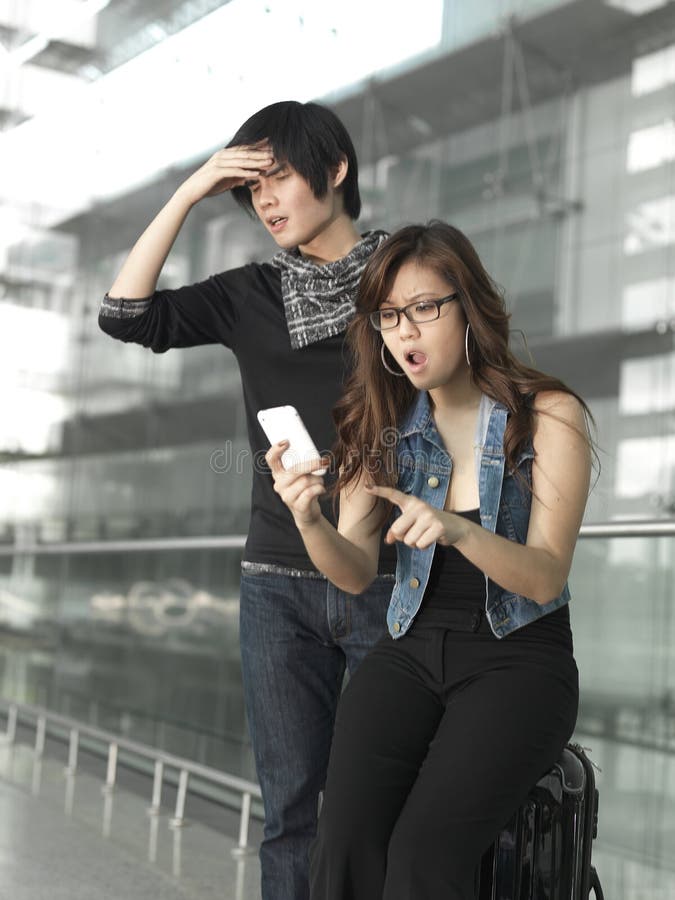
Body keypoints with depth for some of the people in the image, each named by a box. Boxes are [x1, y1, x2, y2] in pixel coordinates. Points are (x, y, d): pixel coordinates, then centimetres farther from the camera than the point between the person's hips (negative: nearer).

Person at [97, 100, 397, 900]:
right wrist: (190, 193, -1)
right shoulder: (252, 295, 11)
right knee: (290, 810, 5)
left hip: (392, 579, -3)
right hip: (279, 583, 3)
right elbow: (125, 314, 1)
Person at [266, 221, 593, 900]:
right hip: (411, 652, 3)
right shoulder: (383, 424, 7)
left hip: (518, 659, -3)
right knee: (345, 844, -22)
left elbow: (546, 578, -10)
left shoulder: (548, 414, -4)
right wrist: (308, 520, -22)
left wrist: (458, 532, -30)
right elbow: (356, 572, 0)